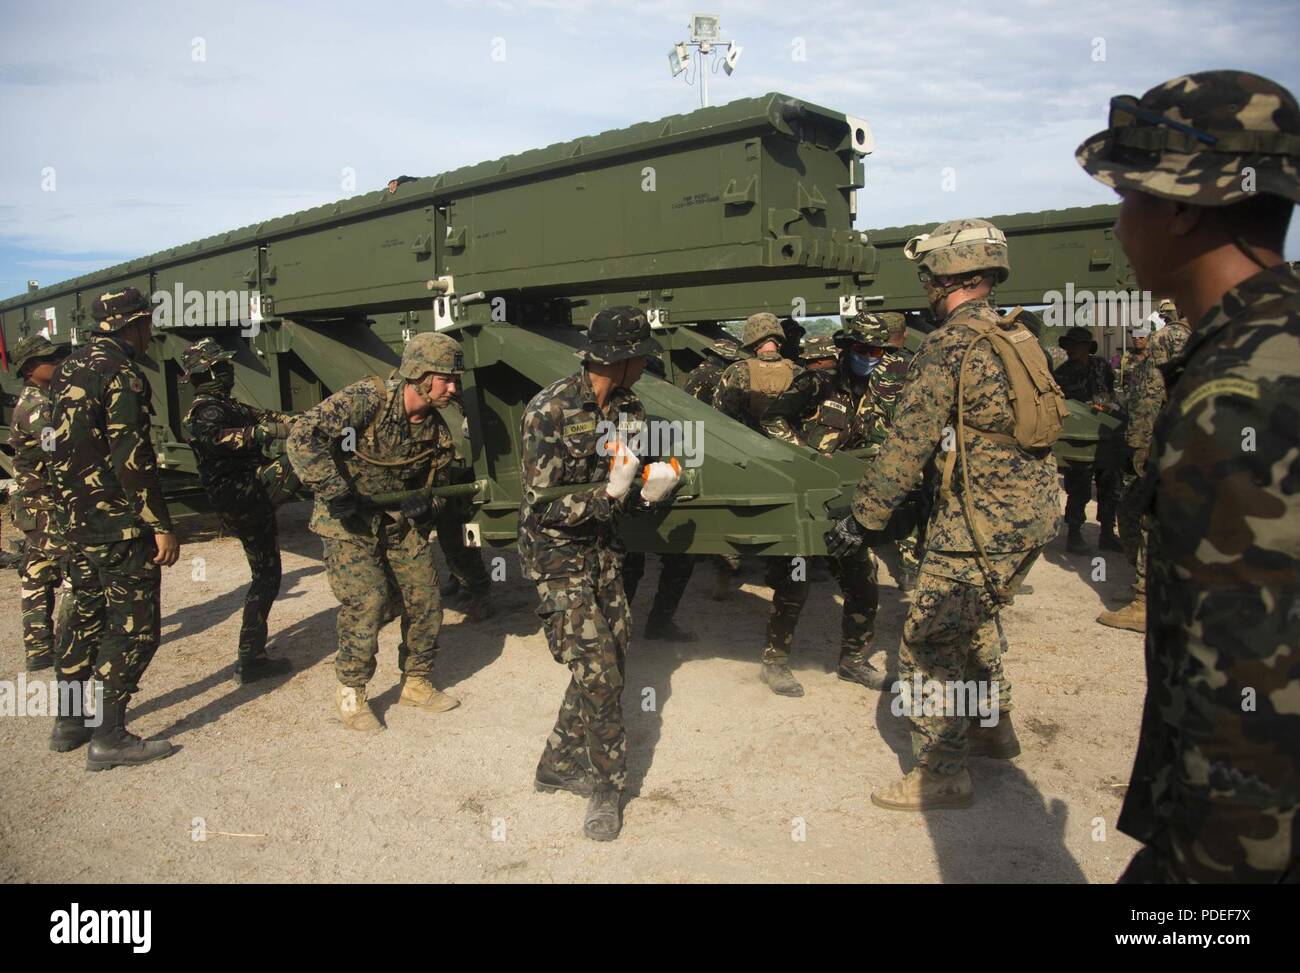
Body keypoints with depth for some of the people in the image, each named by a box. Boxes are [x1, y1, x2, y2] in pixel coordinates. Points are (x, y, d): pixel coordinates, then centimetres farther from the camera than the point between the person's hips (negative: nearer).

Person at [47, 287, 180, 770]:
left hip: (77, 520, 9)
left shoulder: (68, 370, 13)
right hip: (121, 526, -9)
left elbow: (65, 446, 18)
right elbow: (132, 456, -21)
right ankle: (109, 738, 2)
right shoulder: (121, 372, -15)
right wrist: (161, 525, -18)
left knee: (87, 617, 20)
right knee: (134, 628, -2)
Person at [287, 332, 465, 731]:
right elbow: (303, 436, -29)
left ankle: (417, 683, 24)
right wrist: (334, 493, -31)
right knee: (366, 604, -13)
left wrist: (423, 504, -14)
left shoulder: (435, 430, -1)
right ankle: (350, 693, 8)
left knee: (425, 600, 5)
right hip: (351, 523, -6)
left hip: (401, 520, 6)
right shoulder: (366, 399, -21)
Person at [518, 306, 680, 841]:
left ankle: (561, 765, 29)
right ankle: (608, 786, 12)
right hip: (556, 553, -7)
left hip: (603, 547, 7)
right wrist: (610, 492, -32)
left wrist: (655, 485, -13)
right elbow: (545, 506, -19)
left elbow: (639, 470, 10)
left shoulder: (630, 407, 0)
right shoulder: (550, 411, -21)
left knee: (608, 660, 10)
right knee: (595, 669, -8)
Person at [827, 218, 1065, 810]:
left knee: (928, 641, 0)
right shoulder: (1016, 338, 12)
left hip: (983, 525, -9)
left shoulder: (948, 345, -15)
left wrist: (861, 521, -9)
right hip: (1033, 515, 10)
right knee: (975, 618, 27)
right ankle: (994, 726, 41)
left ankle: (942, 775, 8)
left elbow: (907, 446, -17)